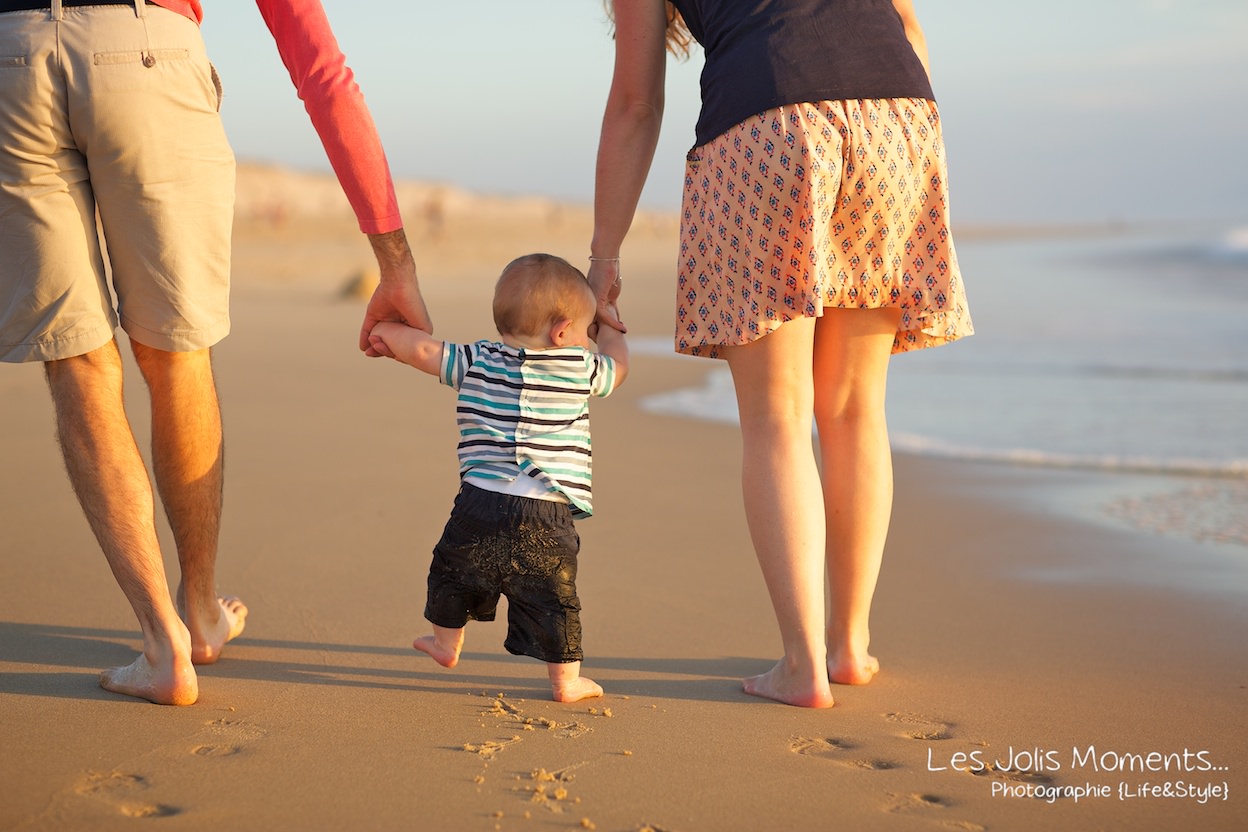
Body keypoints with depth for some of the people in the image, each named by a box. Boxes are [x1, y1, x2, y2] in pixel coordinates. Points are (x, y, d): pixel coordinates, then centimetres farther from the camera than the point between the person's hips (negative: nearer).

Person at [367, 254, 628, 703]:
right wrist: (609, 328, 42)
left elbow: (424, 349, 6)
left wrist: (387, 333, 27)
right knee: (553, 595, 7)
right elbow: (617, 364, 21)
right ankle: (566, 679, 12)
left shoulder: (477, 362, 4)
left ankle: (447, 642, 42)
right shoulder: (580, 369, 2)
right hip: (546, 517, -2)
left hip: (480, 504, 2)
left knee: (454, 570, 26)